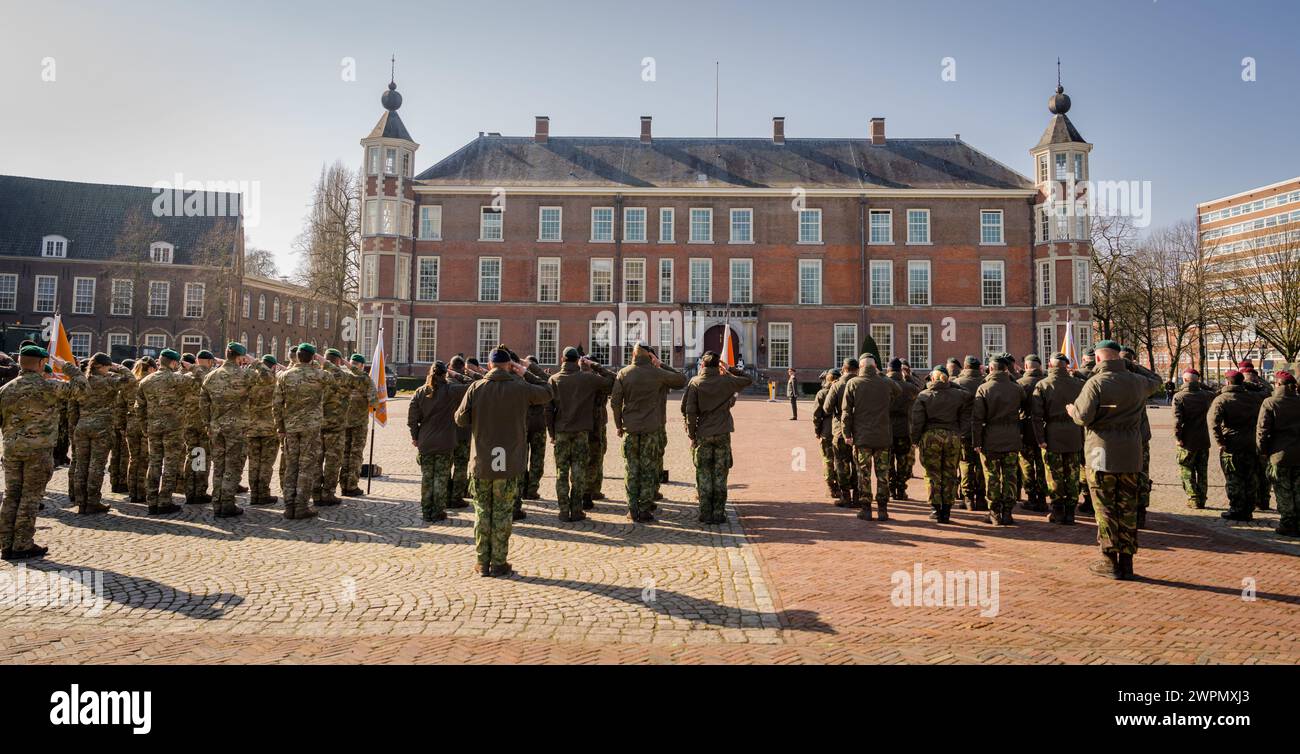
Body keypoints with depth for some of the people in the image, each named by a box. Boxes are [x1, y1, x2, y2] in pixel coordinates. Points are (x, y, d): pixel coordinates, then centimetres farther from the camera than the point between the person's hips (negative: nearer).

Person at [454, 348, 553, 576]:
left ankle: (483, 562, 15)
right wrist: (525, 374, 13)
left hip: (481, 462, 1)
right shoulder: (521, 388, -7)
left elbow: (460, 419, 0)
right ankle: (499, 563, 9)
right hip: (509, 463, -1)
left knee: (482, 511, 11)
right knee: (503, 512, 6)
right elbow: (547, 394, 10)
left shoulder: (476, 388, -4)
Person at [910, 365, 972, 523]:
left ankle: (935, 509, 1)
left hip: (930, 436, -1)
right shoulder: (958, 395, 5)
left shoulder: (924, 395, -1)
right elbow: (966, 416, 5)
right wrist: (961, 433, 12)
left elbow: (916, 419, -4)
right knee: (950, 474, 8)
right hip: (953, 436, 2)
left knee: (933, 474, 5)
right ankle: (946, 510, 9)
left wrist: (916, 438, 5)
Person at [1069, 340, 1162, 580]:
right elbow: (1155, 381, 32)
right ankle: (1127, 560, 15)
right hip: (1131, 454, 5)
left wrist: (1072, 411, 4)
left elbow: (1083, 416, -17)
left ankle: (1110, 561, 4)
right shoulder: (1137, 382, 8)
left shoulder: (1096, 382, -10)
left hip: (1102, 454, -5)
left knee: (1105, 509, 1)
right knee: (1128, 508, 10)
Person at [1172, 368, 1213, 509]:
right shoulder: (1205, 395, 1)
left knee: (1186, 471, 5)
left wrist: (1177, 437, -12)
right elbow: (1214, 393, 27)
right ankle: (1201, 500, 17)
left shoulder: (1179, 396, -11)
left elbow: (1177, 419, -18)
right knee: (1202, 471, 13)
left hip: (1187, 441, -4)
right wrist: (1201, 384, 18)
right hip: (1203, 440, 4)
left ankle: (1194, 499, 1)